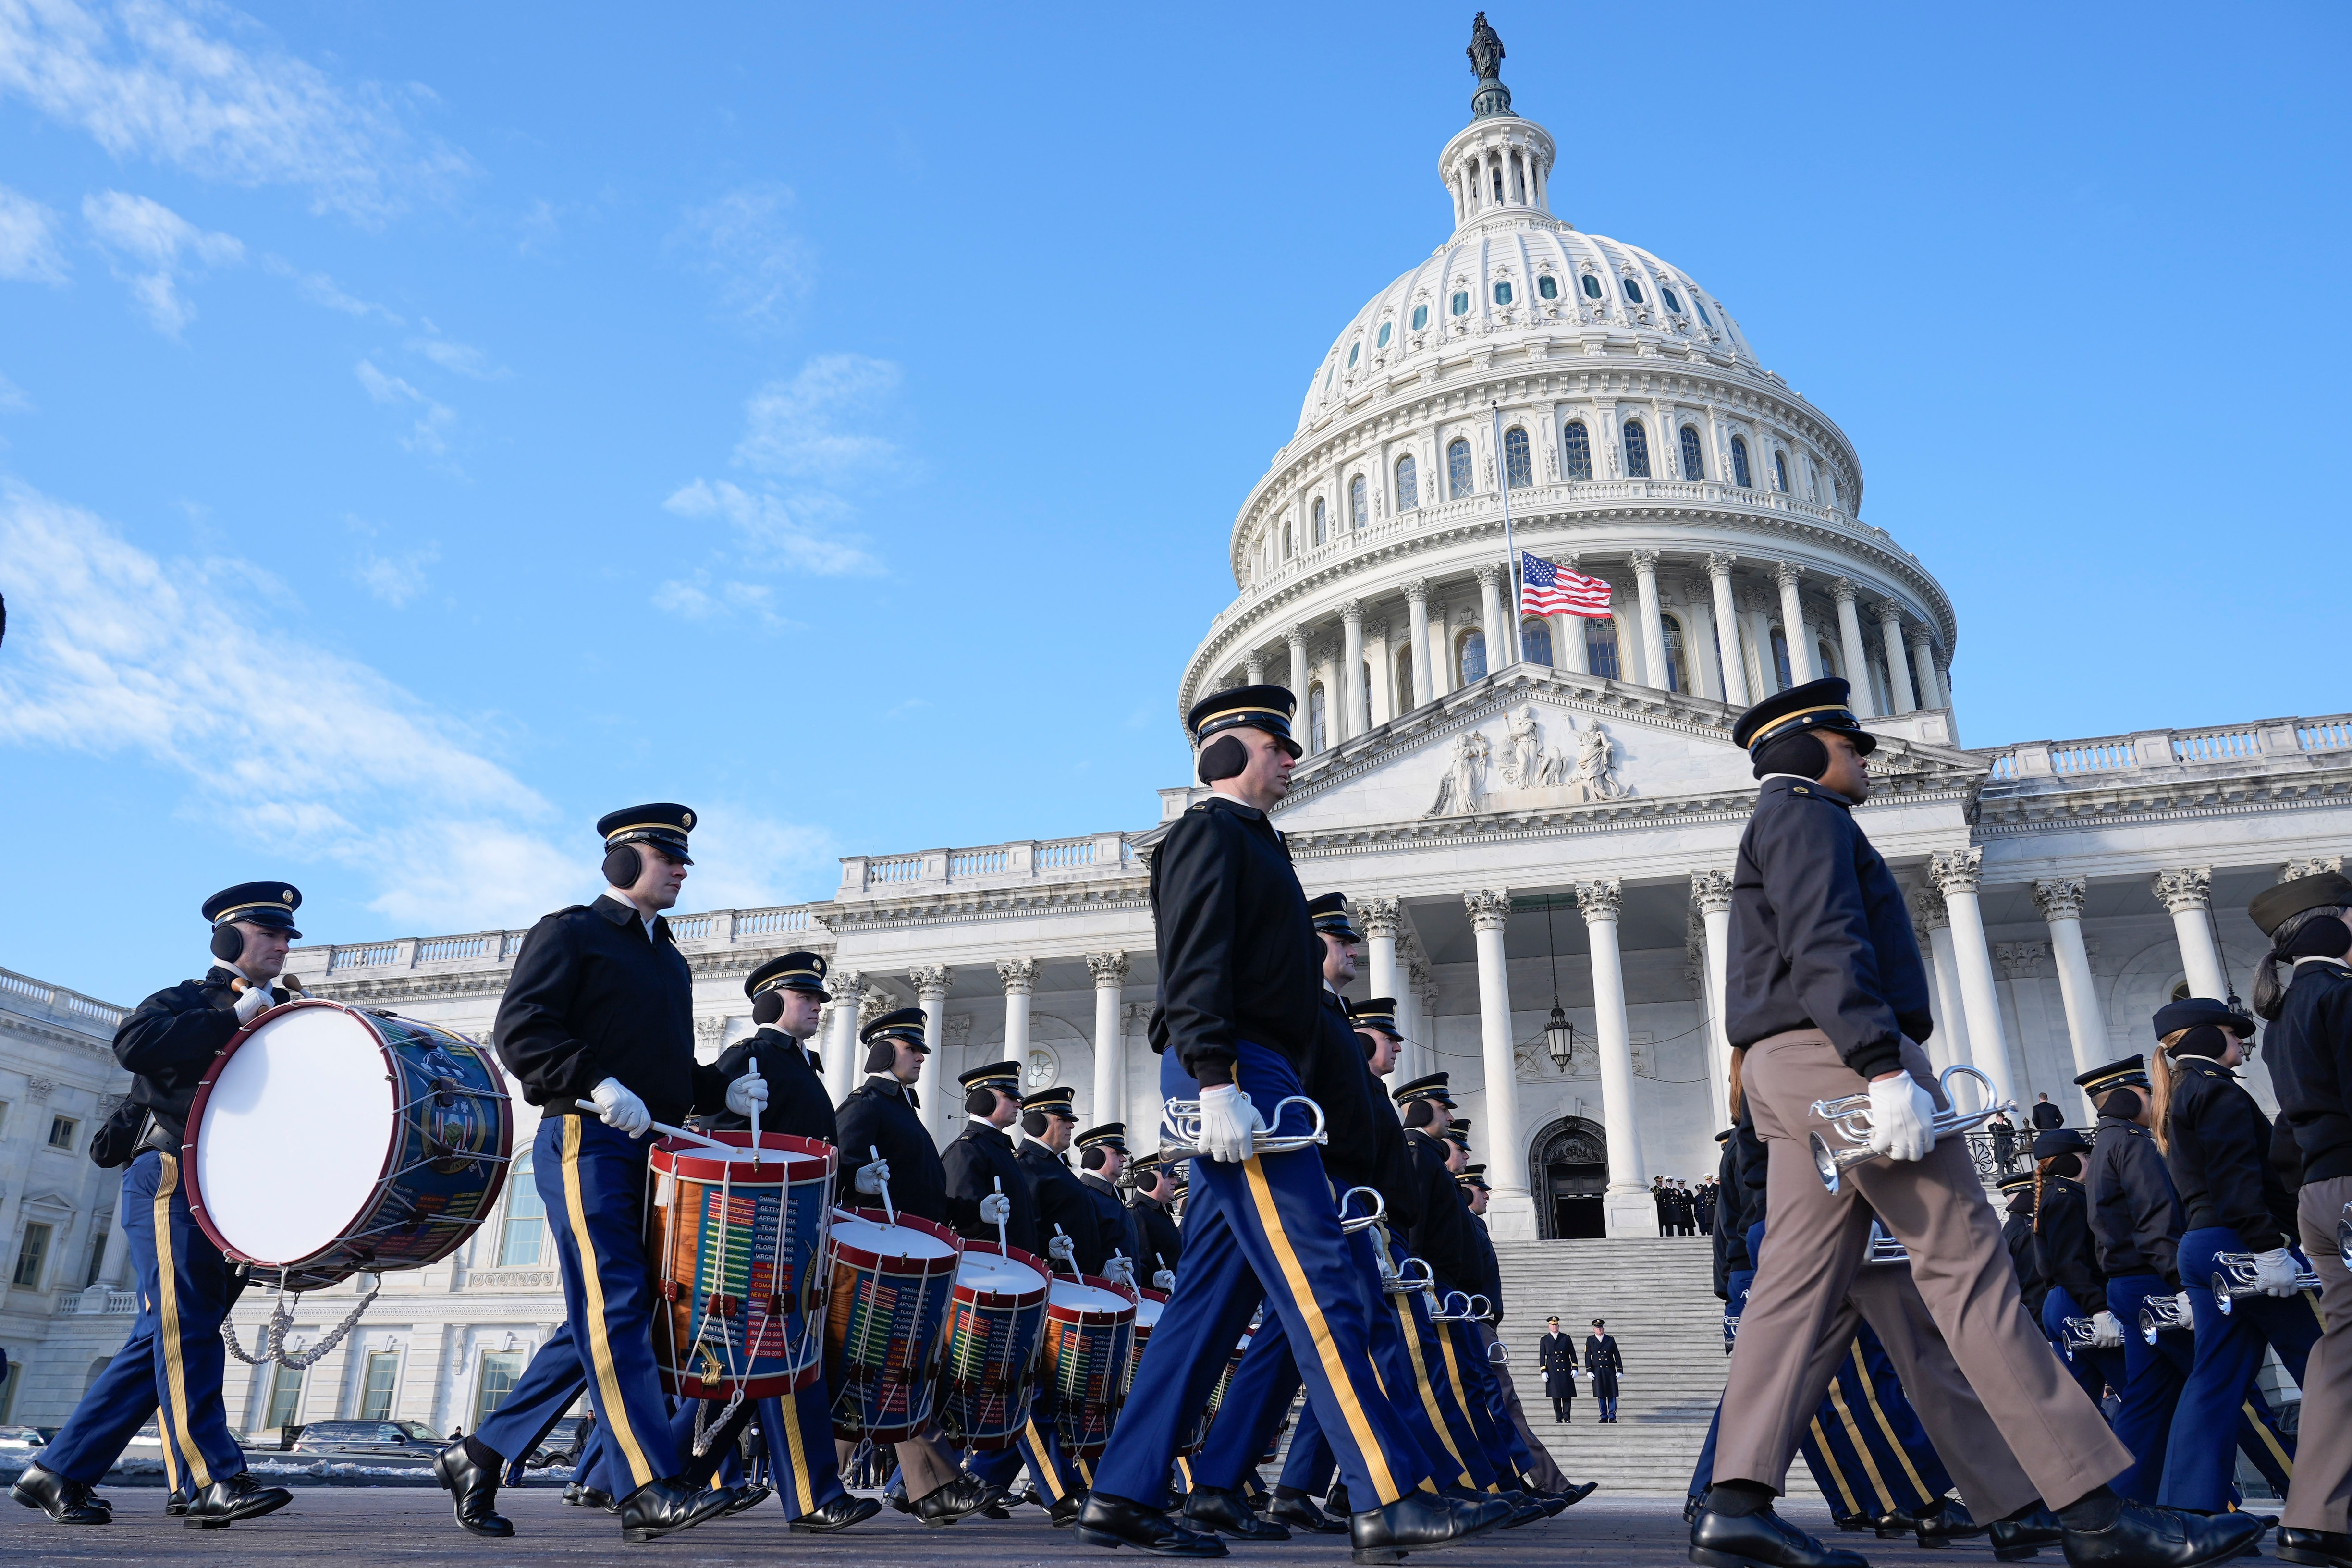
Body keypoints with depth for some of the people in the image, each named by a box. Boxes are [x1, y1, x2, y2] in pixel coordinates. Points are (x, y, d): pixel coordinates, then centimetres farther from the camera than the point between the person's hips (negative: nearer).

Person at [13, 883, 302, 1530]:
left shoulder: (281, 1017, 23)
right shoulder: (186, 1001, 4)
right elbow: (134, 1043, -18)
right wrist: (234, 1020, -15)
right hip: (170, 1179, -7)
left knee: (162, 1339, 5)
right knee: (182, 1327, -12)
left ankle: (60, 1471, 14)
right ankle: (210, 1482, -17)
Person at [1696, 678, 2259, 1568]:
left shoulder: (1783, 828, 29)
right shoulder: (1806, 816, -2)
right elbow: (1826, 948, -17)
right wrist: (1884, 1068, -25)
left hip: (1791, 1072, 10)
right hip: (1836, 1055, -10)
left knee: (1800, 1282, 1)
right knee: (1965, 1262, -10)